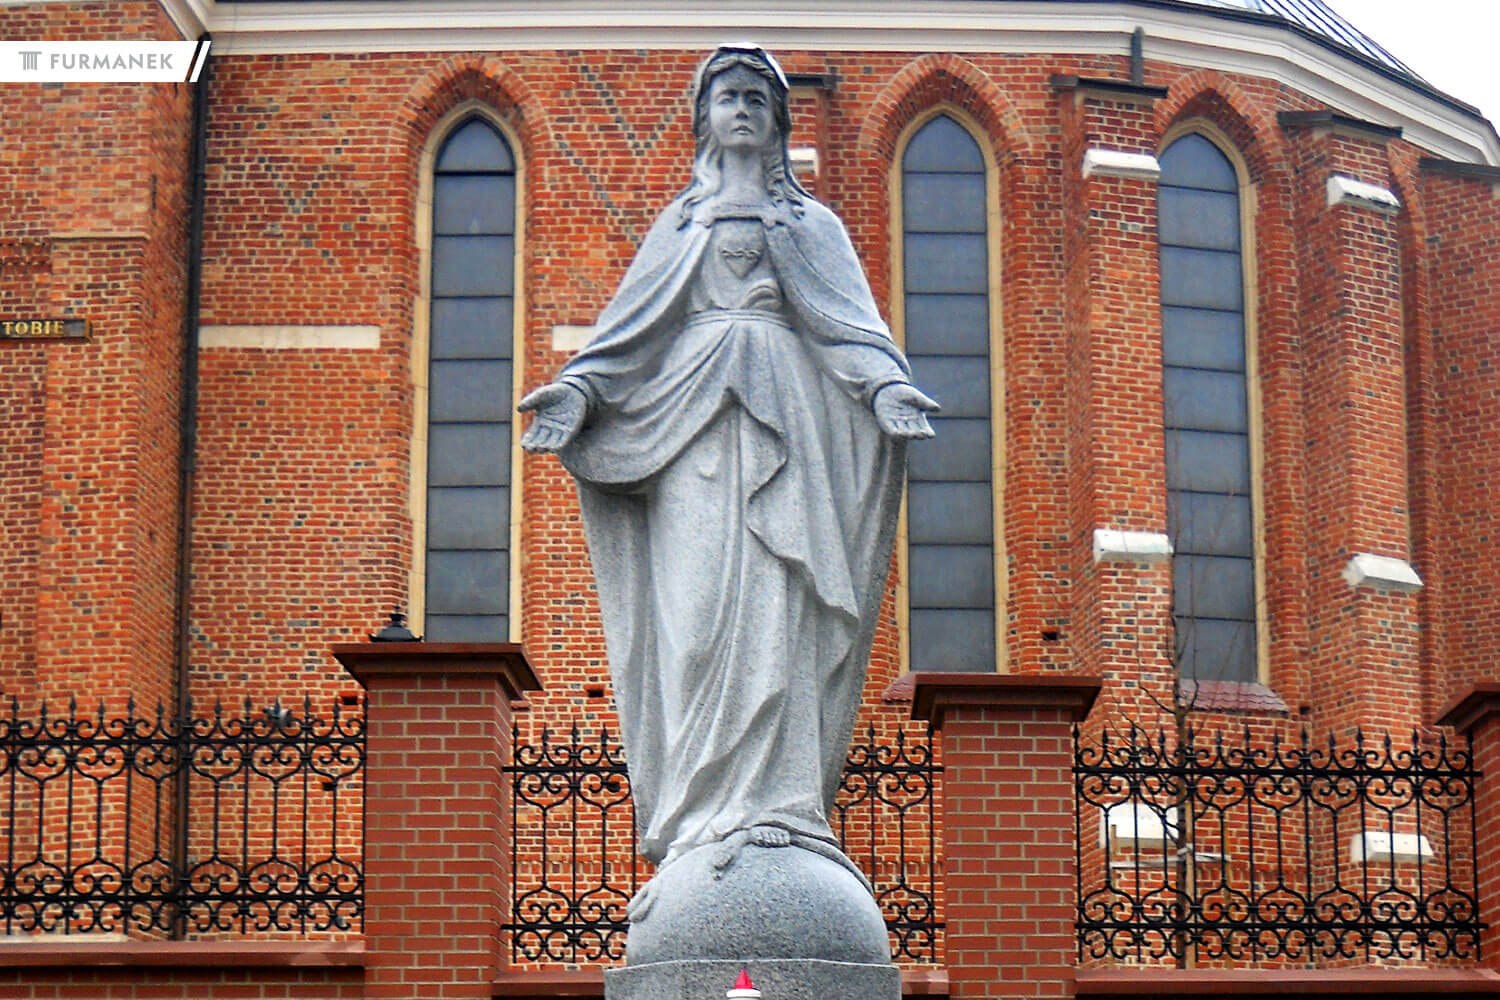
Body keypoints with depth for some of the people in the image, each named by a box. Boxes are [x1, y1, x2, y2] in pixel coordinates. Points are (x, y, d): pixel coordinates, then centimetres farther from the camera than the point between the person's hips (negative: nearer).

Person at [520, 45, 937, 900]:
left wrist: (887, 381, -13)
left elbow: (853, 318, 7)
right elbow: (632, 323, 17)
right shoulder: (681, 222, 25)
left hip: (784, 412, -1)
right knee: (697, 606, -12)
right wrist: (578, 391, 0)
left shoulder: (812, 222, 21)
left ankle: (778, 807, -20)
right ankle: (704, 812, -16)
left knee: (777, 608, -13)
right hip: (693, 411, 1)